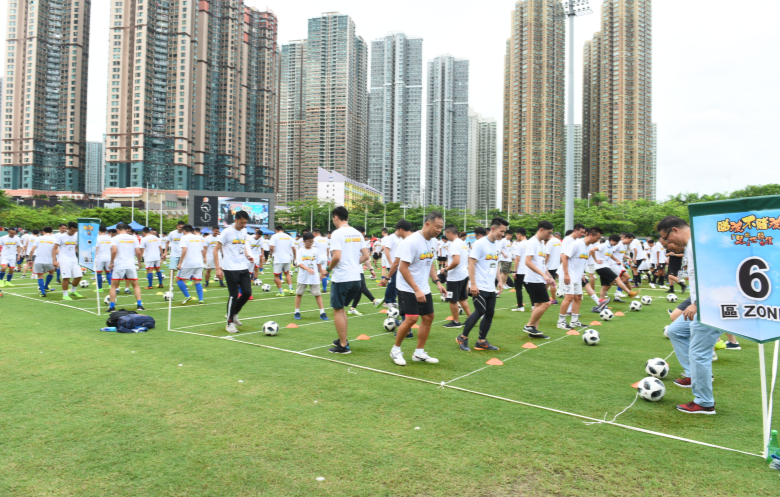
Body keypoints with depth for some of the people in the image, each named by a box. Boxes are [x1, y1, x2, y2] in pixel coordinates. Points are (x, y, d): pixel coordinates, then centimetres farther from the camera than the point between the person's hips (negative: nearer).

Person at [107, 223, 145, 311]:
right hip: (131, 265, 2)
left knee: (113, 286, 10)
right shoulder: (133, 238, 7)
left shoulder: (115, 238, 0)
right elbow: (138, 252, 2)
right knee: (135, 285, 11)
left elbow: (114, 251, -14)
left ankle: (112, 306, 8)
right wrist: (139, 262, 14)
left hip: (118, 265, -2)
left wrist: (111, 262, -4)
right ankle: (139, 304, 3)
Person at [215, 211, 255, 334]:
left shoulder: (244, 231, 11)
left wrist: (247, 255, 5)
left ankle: (233, 314, 26)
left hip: (243, 268, 6)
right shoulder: (227, 232, -9)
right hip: (230, 269, -6)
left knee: (247, 293, 3)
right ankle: (230, 323, 11)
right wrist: (218, 268, -14)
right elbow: (216, 250, -8)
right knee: (233, 296, -3)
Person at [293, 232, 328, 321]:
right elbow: (299, 263, -17)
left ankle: (322, 313, 2)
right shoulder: (300, 251, -5)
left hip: (314, 277, 1)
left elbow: (319, 263, 12)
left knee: (318, 294, -1)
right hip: (303, 277, -1)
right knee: (299, 293, 8)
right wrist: (308, 269, -31)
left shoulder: (315, 250, 3)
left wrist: (321, 272, 14)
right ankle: (297, 312, 21)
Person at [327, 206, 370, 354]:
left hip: (341, 278, -7)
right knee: (341, 307, 22)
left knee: (338, 310, 5)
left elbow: (337, 256, -22)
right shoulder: (357, 233, 9)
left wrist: (330, 267, -4)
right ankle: (342, 339, 27)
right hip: (356, 278, 7)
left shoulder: (337, 234, -12)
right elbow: (365, 256, 9)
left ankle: (343, 346, 9)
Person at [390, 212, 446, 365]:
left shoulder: (433, 241, 4)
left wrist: (437, 282, 3)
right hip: (408, 289, -8)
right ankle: (395, 350, 8)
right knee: (411, 318, -15)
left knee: (428, 317, 8)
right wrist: (416, 290, -24)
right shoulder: (412, 242, -21)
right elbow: (403, 268, -21)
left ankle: (419, 353, 21)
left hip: (424, 289, 8)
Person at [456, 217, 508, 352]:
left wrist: (499, 281, 15)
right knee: (480, 311, -13)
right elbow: (471, 263, -14)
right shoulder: (480, 244, -11)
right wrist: (473, 284, -19)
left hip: (491, 288, 8)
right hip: (479, 287, -8)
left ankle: (481, 342, 18)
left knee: (490, 313, 7)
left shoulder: (499, 244, 12)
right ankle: (462, 338, 3)